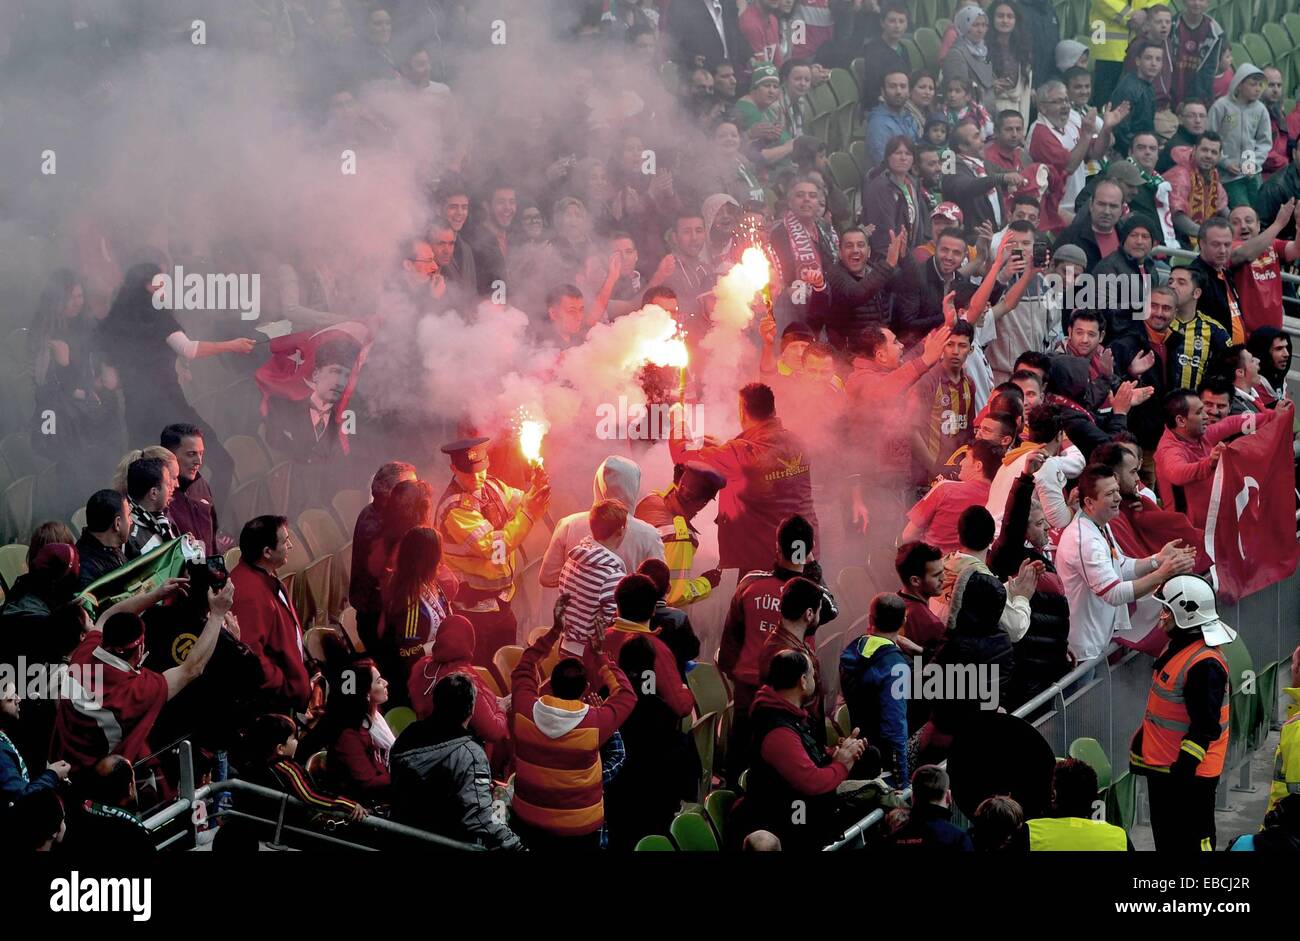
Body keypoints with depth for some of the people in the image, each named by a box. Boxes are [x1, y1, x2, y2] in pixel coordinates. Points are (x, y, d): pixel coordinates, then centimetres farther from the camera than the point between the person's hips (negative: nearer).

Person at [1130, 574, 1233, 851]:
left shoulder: (1205, 665, -24)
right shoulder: (1179, 648, 10)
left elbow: (1205, 727, -26)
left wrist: (1184, 765, -27)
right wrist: (1140, 741, 25)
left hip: (1188, 775, -11)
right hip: (1162, 766, 11)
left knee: (1192, 841, -4)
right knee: (1167, 840, 20)